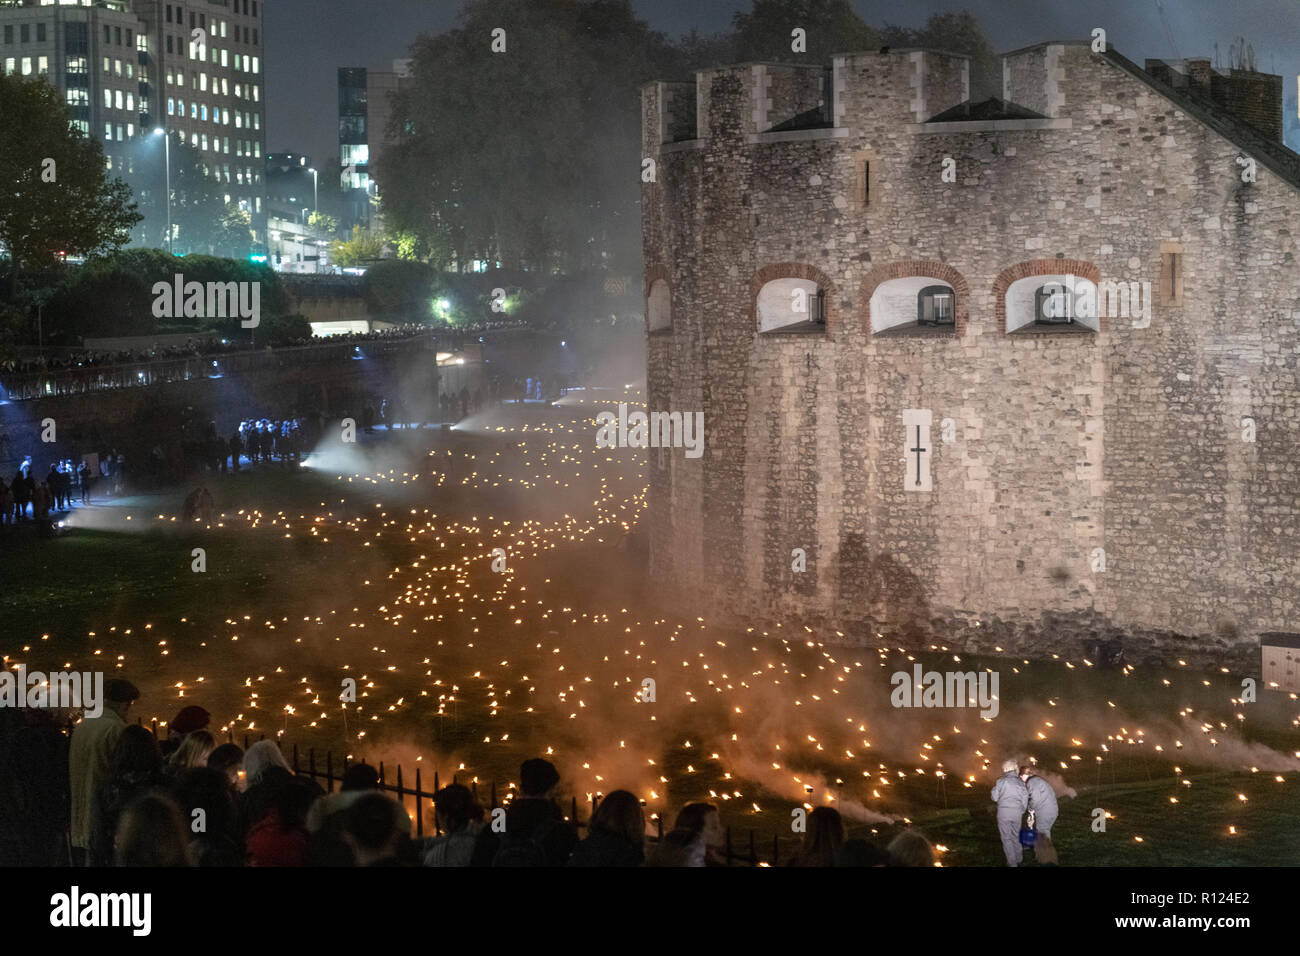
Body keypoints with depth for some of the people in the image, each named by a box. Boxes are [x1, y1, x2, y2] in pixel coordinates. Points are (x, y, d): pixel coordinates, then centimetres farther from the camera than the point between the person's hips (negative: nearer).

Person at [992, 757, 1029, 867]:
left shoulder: (1001, 781, -9)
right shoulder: (1020, 782, 2)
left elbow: (995, 797, -3)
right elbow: (1025, 798, 8)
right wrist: (1022, 810, 23)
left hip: (1004, 812, -4)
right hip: (1017, 813, 4)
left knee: (1006, 838, 6)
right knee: (1015, 836, 21)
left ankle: (1012, 863, 6)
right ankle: (1018, 859, 29)